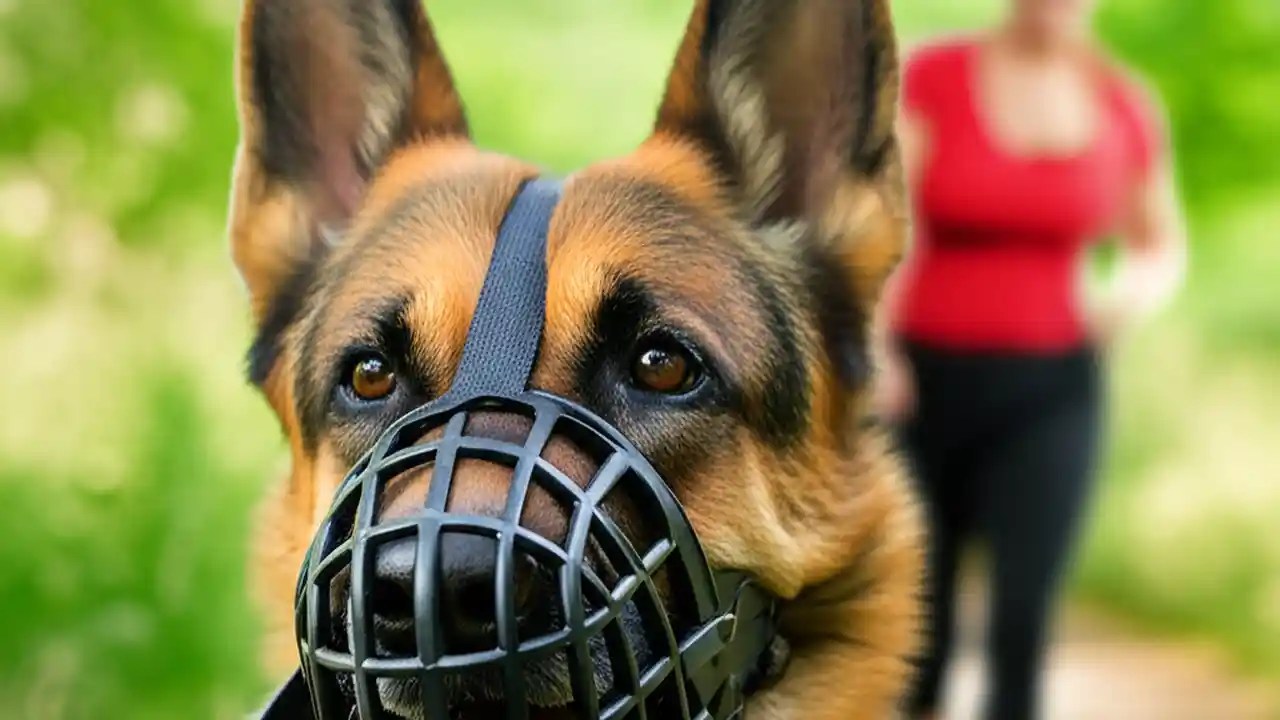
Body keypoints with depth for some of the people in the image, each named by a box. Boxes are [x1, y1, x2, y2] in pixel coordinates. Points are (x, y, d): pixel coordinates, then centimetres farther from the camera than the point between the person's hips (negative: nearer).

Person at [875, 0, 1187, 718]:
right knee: (919, 603, 13)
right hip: (924, 387, 0)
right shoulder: (932, 76, -6)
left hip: (1049, 393, 1)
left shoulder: (1127, 108, 2)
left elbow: (1162, 249, 15)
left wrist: (1134, 295, -7)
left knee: (1023, 617, -12)